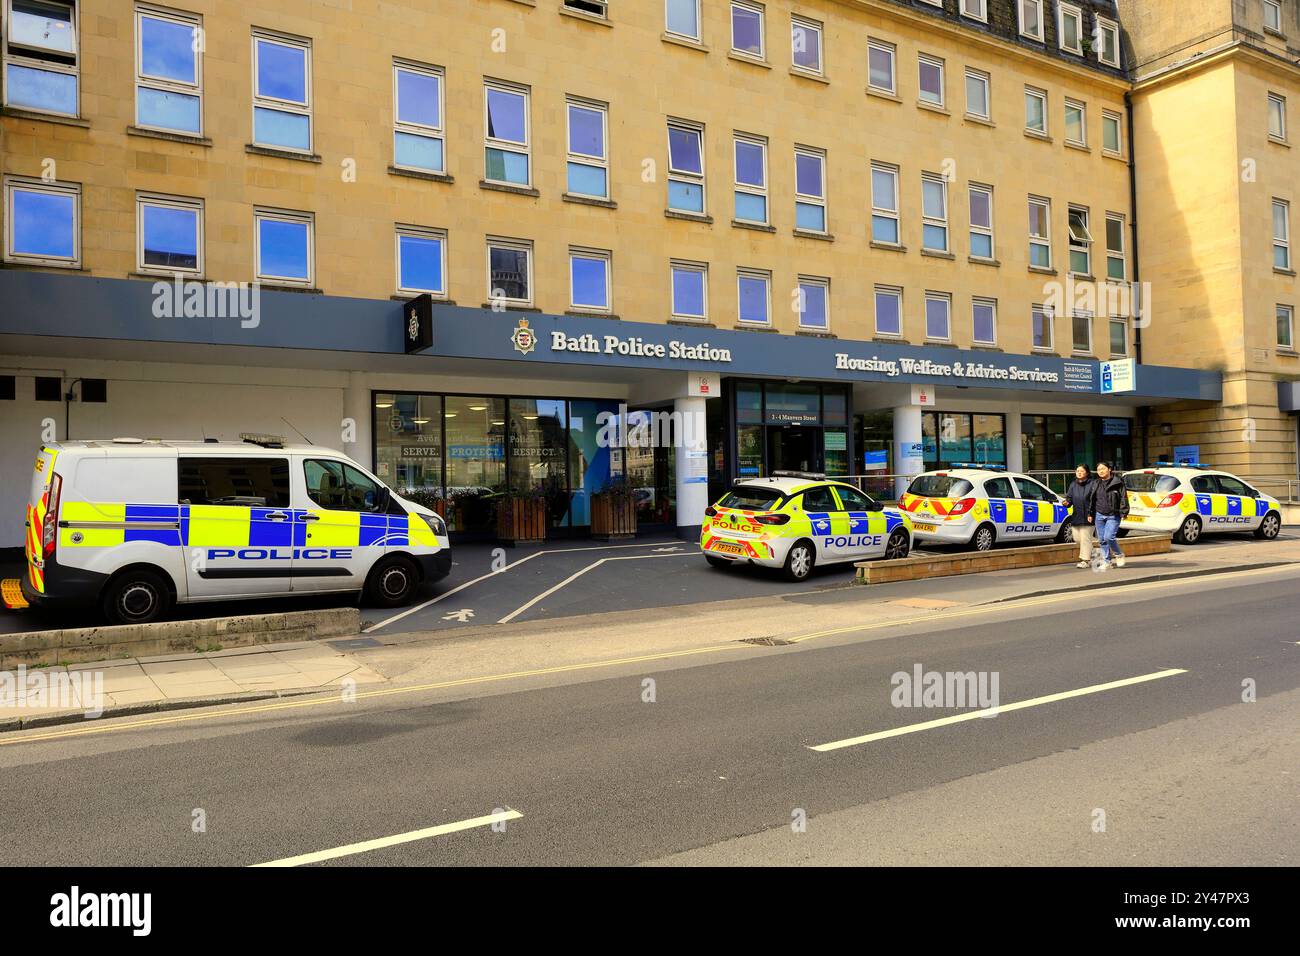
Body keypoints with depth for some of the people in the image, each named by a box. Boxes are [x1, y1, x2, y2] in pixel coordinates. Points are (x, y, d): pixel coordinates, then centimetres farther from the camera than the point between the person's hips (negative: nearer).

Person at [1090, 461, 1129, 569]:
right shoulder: (1096, 484, 12)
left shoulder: (1118, 482, -3)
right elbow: (1092, 500, 17)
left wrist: (1123, 513, -13)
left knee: (1109, 537, -16)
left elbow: (1123, 498, -6)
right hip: (1099, 515, 5)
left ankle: (1119, 555, 11)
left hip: (1113, 516, -5)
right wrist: (1091, 514, 13)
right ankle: (1106, 562, 16)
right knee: (1102, 539, 6)